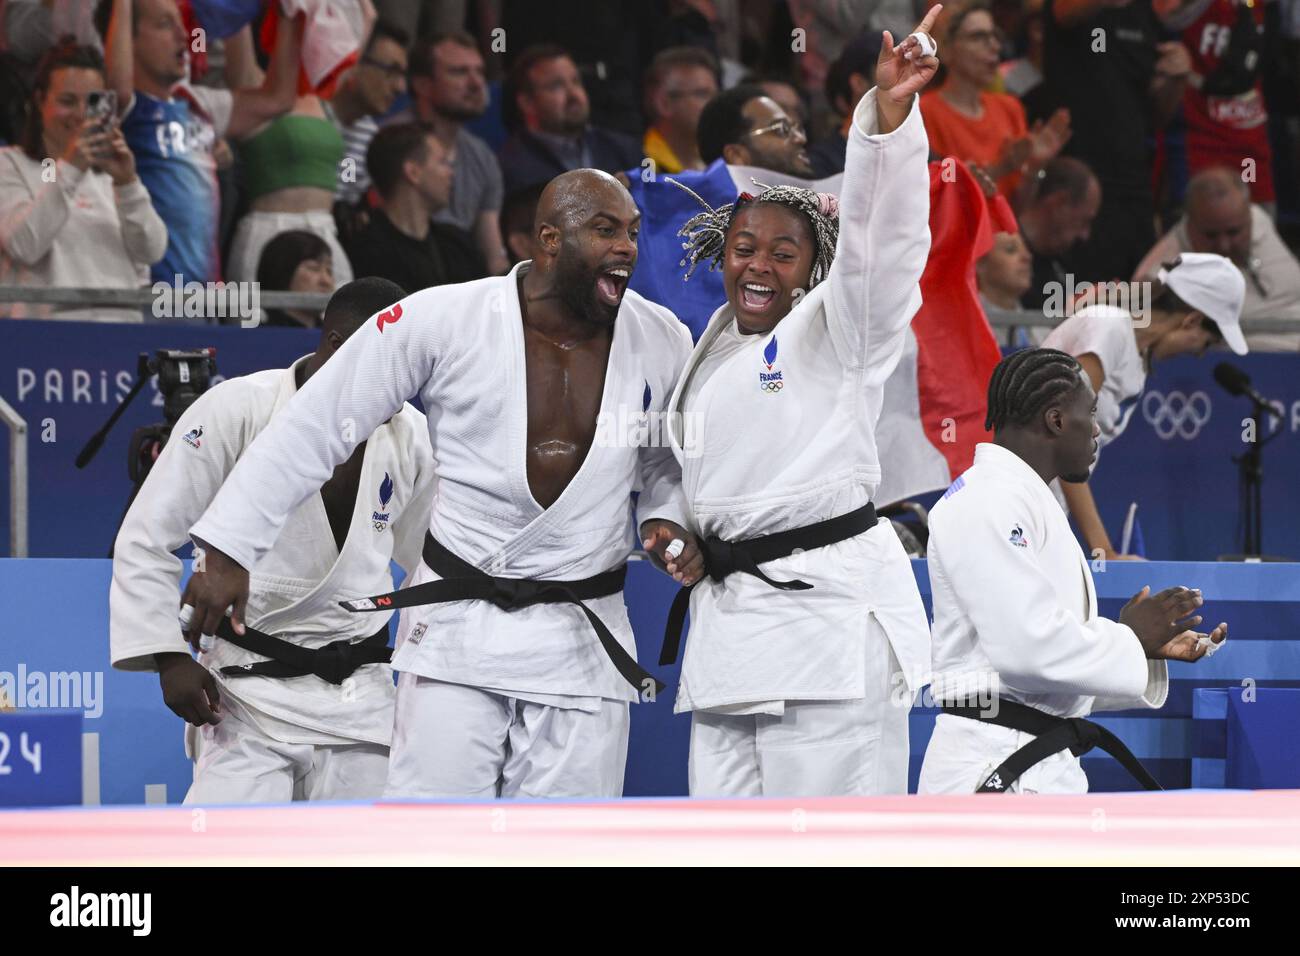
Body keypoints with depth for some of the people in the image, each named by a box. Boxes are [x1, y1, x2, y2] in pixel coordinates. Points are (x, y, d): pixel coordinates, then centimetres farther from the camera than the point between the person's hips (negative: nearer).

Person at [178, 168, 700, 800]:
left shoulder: (661, 341, 1)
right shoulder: (441, 321, -10)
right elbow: (314, 429, -5)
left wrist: (666, 521, -1)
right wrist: (229, 551, -7)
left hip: (584, 644, 3)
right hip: (459, 625, -3)